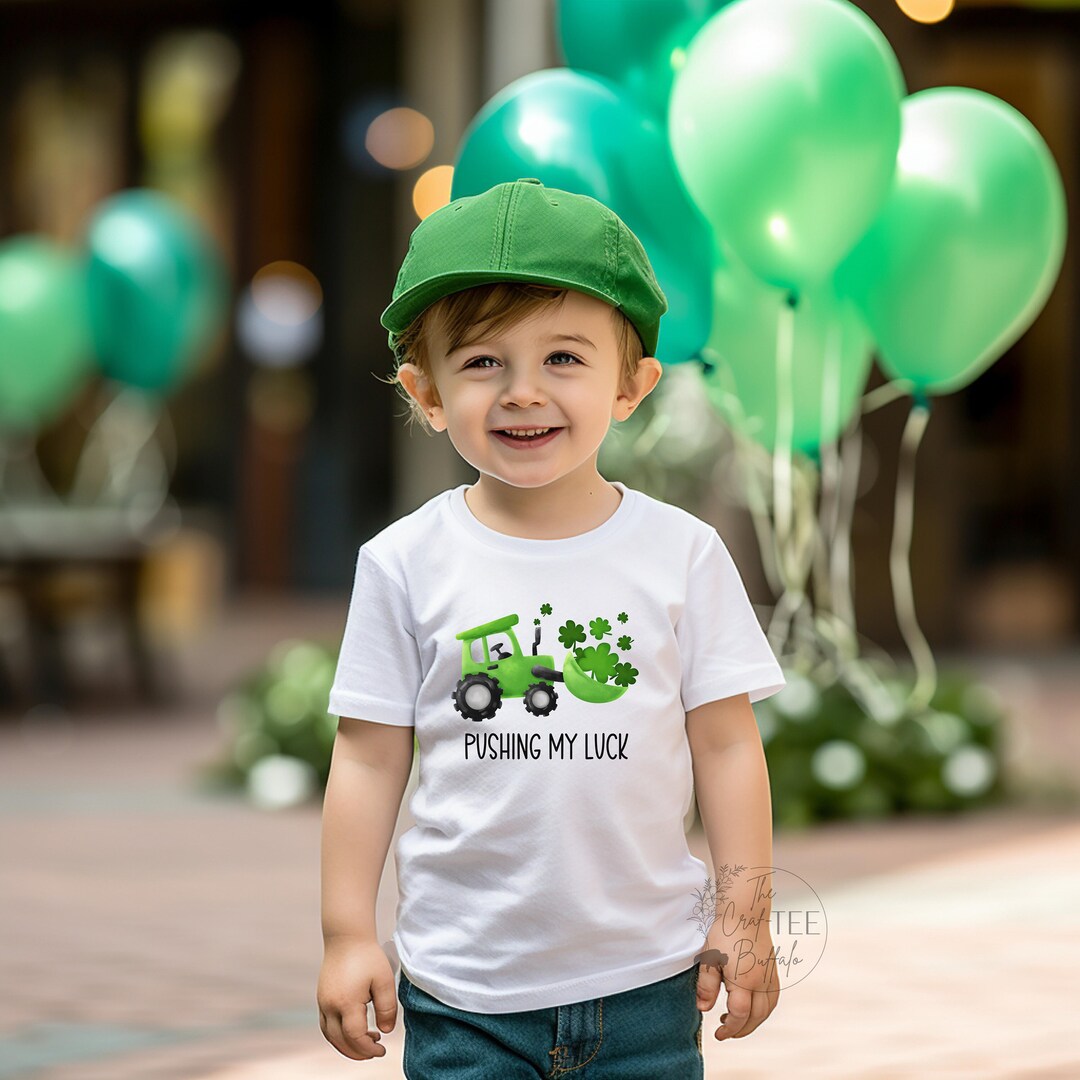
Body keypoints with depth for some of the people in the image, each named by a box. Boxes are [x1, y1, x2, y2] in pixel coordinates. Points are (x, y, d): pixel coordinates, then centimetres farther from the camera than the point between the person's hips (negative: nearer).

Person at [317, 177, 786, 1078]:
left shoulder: (682, 553, -1)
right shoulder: (406, 565, -2)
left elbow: (726, 744, 3)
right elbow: (369, 759, 2)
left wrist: (744, 917, 1)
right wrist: (347, 934, -1)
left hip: (645, 979, 1)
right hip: (462, 988, 0)